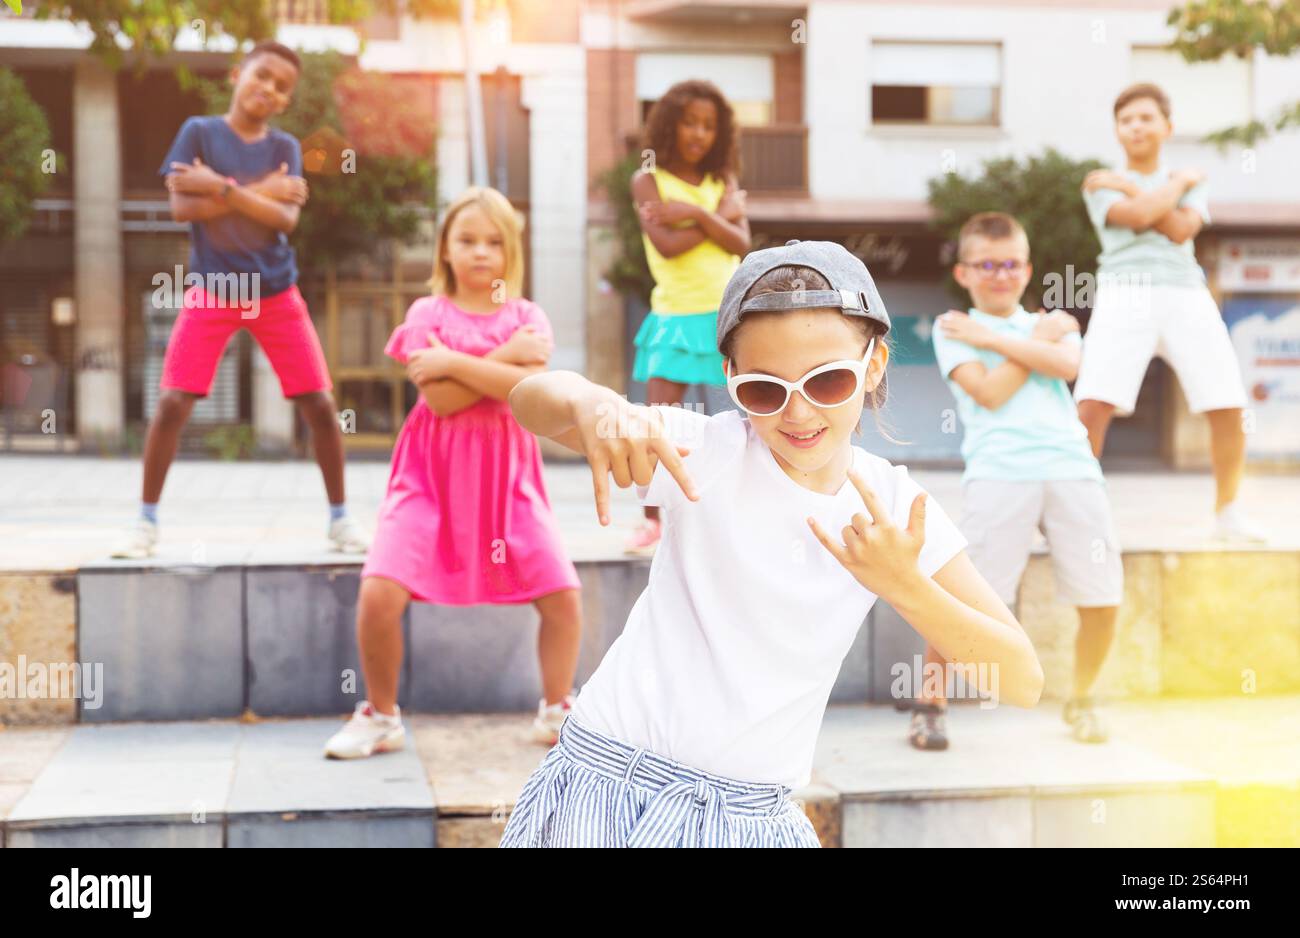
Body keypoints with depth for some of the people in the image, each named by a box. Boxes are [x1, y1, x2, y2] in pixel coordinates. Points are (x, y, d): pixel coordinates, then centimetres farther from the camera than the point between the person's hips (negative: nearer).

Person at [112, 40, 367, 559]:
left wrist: (223, 187, -22)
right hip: (211, 291, -1)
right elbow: (182, 207, -15)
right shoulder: (199, 132, -3)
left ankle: (340, 517, 13)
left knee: (320, 405, -2)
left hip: (276, 294, 1)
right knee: (172, 403, -8)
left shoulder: (285, 146, 1)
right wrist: (259, 192, -16)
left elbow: (286, 218, -14)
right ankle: (146, 521, 7)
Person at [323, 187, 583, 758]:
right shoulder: (427, 313, 2)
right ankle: (381, 717, 6)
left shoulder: (527, 318, 6)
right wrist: (505, 357, -13)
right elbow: (439, 399, -13)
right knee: (380, 593, -16)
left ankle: (557, 710, 16)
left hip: (506, 479, 2)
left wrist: (455, 362, -16)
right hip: (431, 475, -1)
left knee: (563, 593, -7)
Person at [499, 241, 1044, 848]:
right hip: (612, 788, -3)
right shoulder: (707, 452, -11)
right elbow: (530, 400, -24)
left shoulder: (893, 504, -2)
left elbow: (1022, 684, -7)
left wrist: (905, 586, -22)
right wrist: (594, 404, -47)